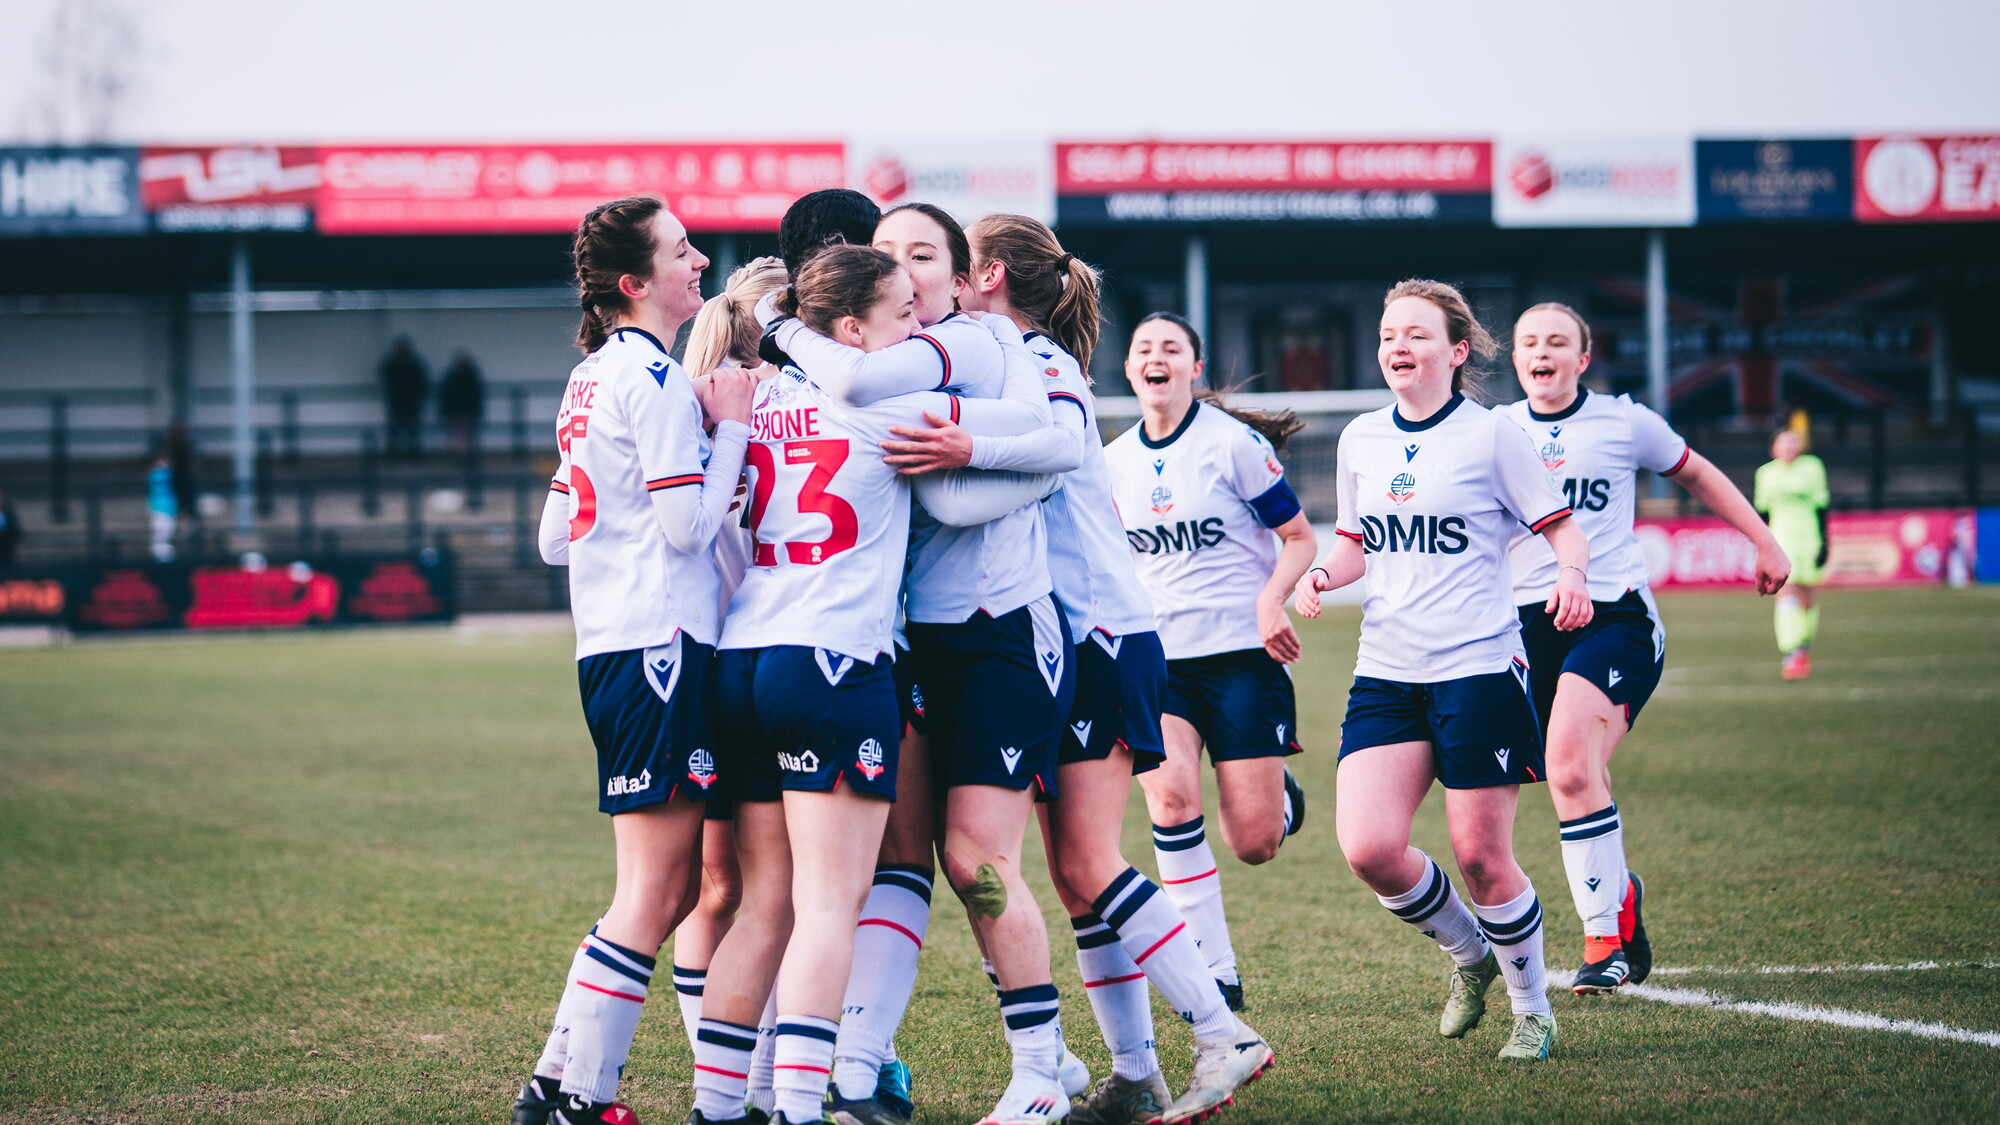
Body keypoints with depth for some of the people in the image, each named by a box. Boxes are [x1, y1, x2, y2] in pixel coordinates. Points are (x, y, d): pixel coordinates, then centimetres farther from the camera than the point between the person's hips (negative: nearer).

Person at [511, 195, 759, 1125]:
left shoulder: (593, 378, 18)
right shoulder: (654, 378, -11)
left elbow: (553, 539, 22)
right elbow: (688, 525, -16)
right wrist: (732, 427, -6)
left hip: (610, 650, 10)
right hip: (662, 642, -10)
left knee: (660, 890, 14)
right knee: (653, 895, -7)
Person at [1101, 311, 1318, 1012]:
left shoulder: (1234, 442, -7)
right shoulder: (1114, 462, 8)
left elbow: (1299, 538, -4)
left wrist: (1271, 600, -20)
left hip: (1241, 652, -3)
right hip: (1156, 659, 3)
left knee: (1253, 843, -6)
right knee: (1169, 792, -24)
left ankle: (1282, 799, 34)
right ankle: (1216, 973, -14)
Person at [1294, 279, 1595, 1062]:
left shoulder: (1490, 437, -4)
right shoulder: (1360, 440, 10)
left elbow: (1562, 528, 1)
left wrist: (1571, 574, -21)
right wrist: (1322, 573, 1)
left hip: (1478, 668, -4)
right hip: (1387, 672, 4)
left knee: (1480, 856, -4)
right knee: (1368, 847, -10)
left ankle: (1532, 1010, 19)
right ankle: (1469, 956, 18)